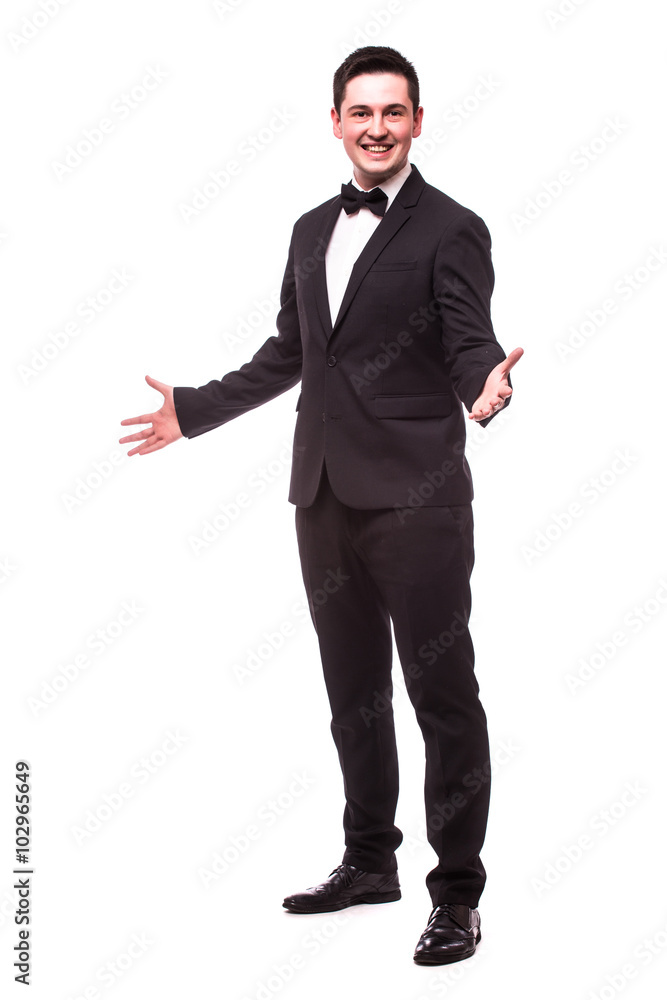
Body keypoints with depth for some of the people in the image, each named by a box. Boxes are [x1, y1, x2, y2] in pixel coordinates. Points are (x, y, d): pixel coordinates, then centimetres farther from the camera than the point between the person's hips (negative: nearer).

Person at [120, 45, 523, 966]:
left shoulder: (451, 230, -4)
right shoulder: (313, 231, 16)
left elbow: (471, 345, -11)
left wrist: (486, 385, -34)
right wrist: (192, 410, 24)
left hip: (415, 497, -7)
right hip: (325, 494, 7)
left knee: (442, 692, -2)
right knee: (353, 689, 15)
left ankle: (458, 892, 8)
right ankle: (370, 862, 29)